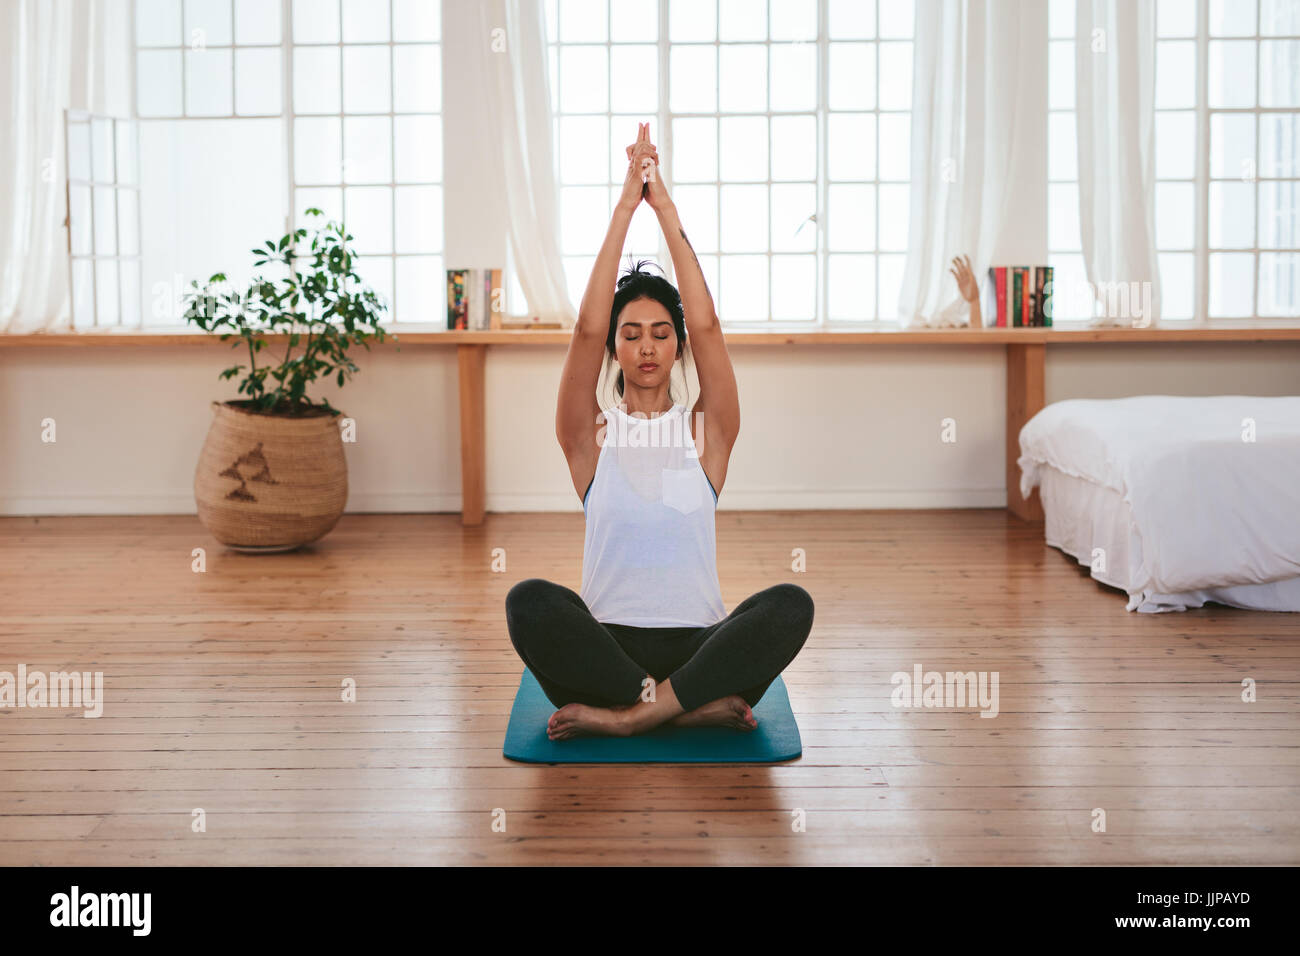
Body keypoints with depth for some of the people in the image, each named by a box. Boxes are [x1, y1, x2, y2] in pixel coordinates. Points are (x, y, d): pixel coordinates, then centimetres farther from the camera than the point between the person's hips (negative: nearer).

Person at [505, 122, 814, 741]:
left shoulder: (707, 432, 7)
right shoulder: (590, 435, 6)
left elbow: (706, 326, -5)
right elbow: (586, 329, -7)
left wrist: (666, 209, -6)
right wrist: (625, 207, -9)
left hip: (698, 644, 1)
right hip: (606, 648, 0)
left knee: (791, 605, -30)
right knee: (529, 602, -33)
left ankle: (623, 715, -25)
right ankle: (691, 706, -24)